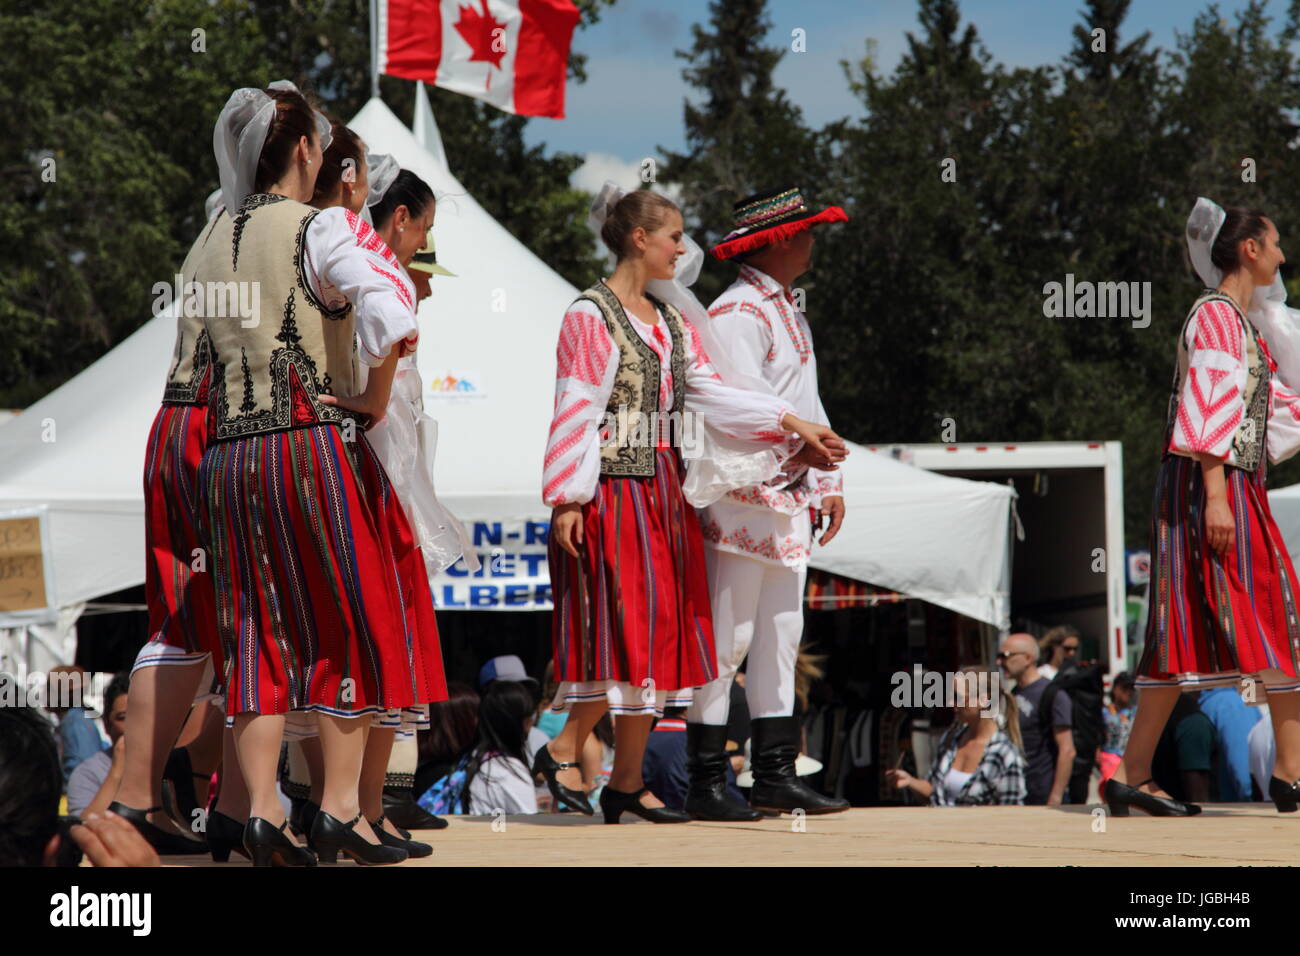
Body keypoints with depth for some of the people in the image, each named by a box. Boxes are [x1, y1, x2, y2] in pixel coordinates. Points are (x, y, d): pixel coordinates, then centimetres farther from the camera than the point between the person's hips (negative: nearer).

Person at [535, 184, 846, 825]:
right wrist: (566, 499, -17)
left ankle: (628, 781, 8)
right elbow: (575, 411, -12)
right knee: (628, 623, -12)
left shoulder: (669, 321, 16)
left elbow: (709, 392, 11)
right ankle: (563, 748, -2)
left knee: (658, 629, 6)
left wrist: (789, 423, 3)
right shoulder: (591, 316, -8)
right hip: (613, 488, -8)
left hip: (662, 489, 8)